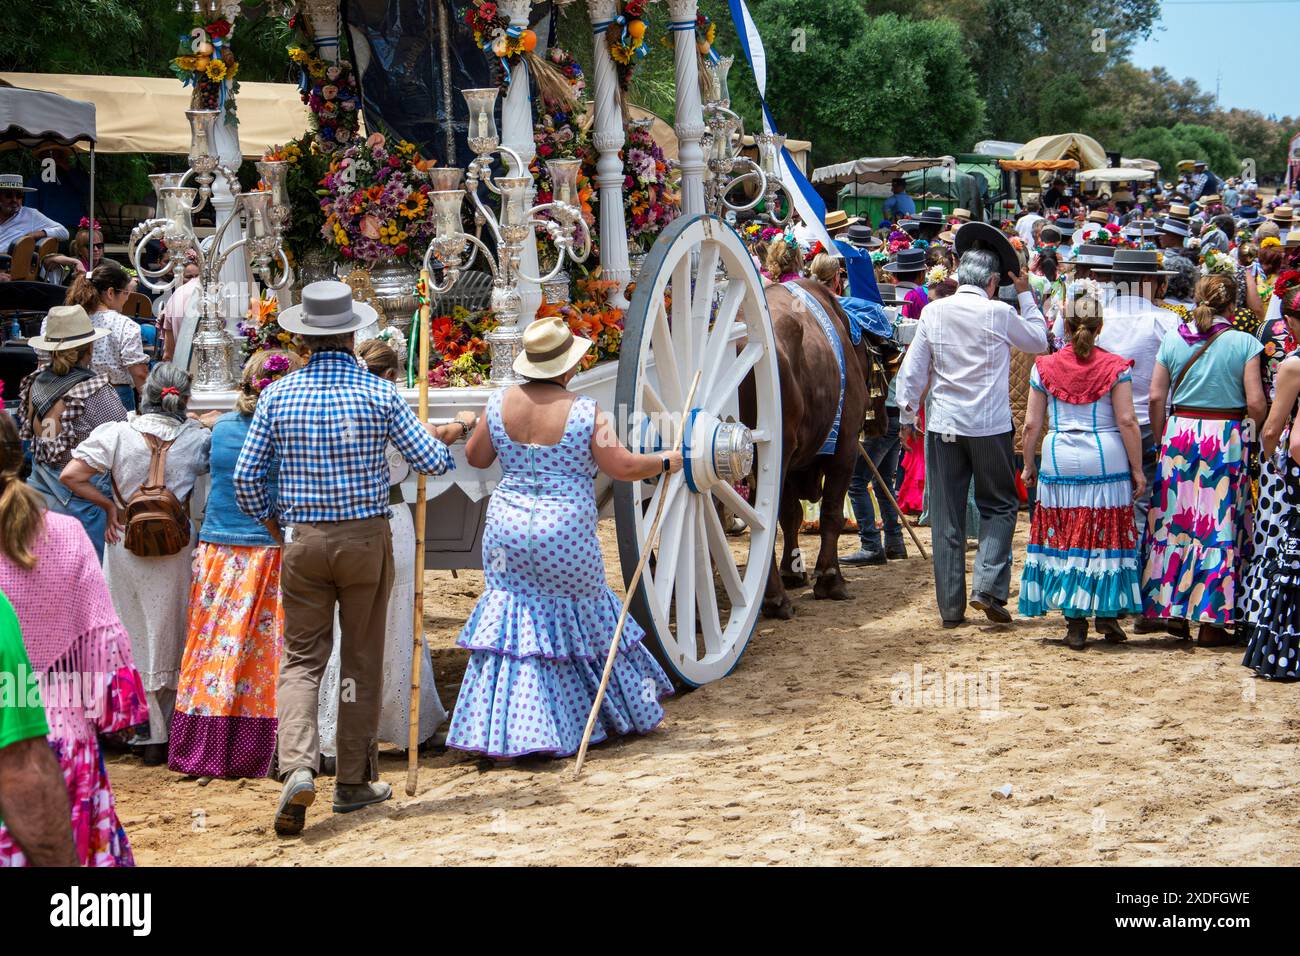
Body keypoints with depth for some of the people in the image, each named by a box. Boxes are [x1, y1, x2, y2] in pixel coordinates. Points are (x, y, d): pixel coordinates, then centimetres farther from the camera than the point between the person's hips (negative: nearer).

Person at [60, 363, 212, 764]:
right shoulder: (197, 438, -6)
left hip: (126, 545, -1)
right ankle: (165, 736, 16)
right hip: (175, 547, 1)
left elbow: (71, 475, -14)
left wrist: (109, 505, -2)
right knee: (169, 637, 12)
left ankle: (148, 732, 11)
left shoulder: (116, 434, -9)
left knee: (135, 634, 10)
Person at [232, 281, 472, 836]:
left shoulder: (279, 396, -2)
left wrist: (270, 519, 20)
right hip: (367, 539, -1)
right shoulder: (379, 394, -6)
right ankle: (353, 782, 17)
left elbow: (245, 476, 1)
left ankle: (298, 767, -17)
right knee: (362, 661, 10)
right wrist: (449, 430, 20)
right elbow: (431, 462, -2)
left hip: (304, 541, 1)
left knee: (302, 659, 5)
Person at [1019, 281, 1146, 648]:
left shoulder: (1044, 367, 1)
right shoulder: (1114, 367, -3)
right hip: (1107, 461, -1)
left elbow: (1031, 424, 2)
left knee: (1064, 536, 6)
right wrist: (1137, 469, 0)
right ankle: (1107, 615, 9)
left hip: (1060, 462, 1)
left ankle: (1075, 622, 5)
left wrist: (1028, 464, 15)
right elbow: (1127, 421, -6)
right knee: (1108, 535, 8)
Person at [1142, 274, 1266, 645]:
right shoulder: (1244, 343, -6)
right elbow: (1255, 403, -10)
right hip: (1226, 441, -3)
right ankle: (1212, 620, 5)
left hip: (1179, 437, 3)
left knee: (1175, 522, 12)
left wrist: (1160, 439, 12)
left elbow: (1156, 398, 1)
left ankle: (1172, 608, 17)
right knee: (1220, 525, 3)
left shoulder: (1173, 340, 2)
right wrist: (1264, 433, 8)